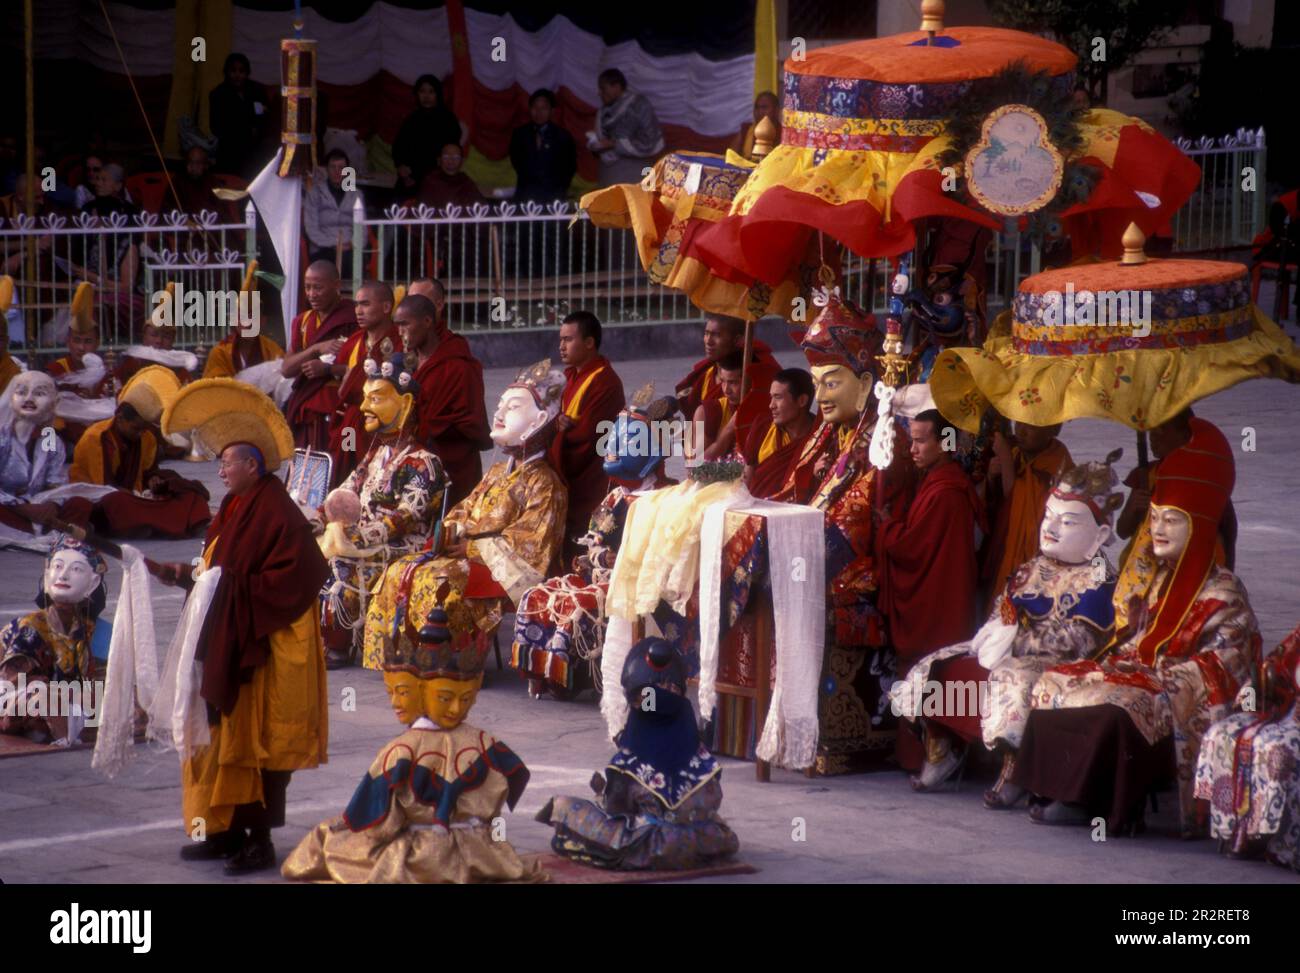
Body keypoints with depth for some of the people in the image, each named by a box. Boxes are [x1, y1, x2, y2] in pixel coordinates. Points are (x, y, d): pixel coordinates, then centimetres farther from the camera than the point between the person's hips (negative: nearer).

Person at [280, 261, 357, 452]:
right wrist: (317, 348, -11)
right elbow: (286, 369, 5)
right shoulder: (303, 321, 16)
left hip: (338, 413, -6)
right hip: (304, 411, 6)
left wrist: (328, 369, -17)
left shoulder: (353, 319, -2)